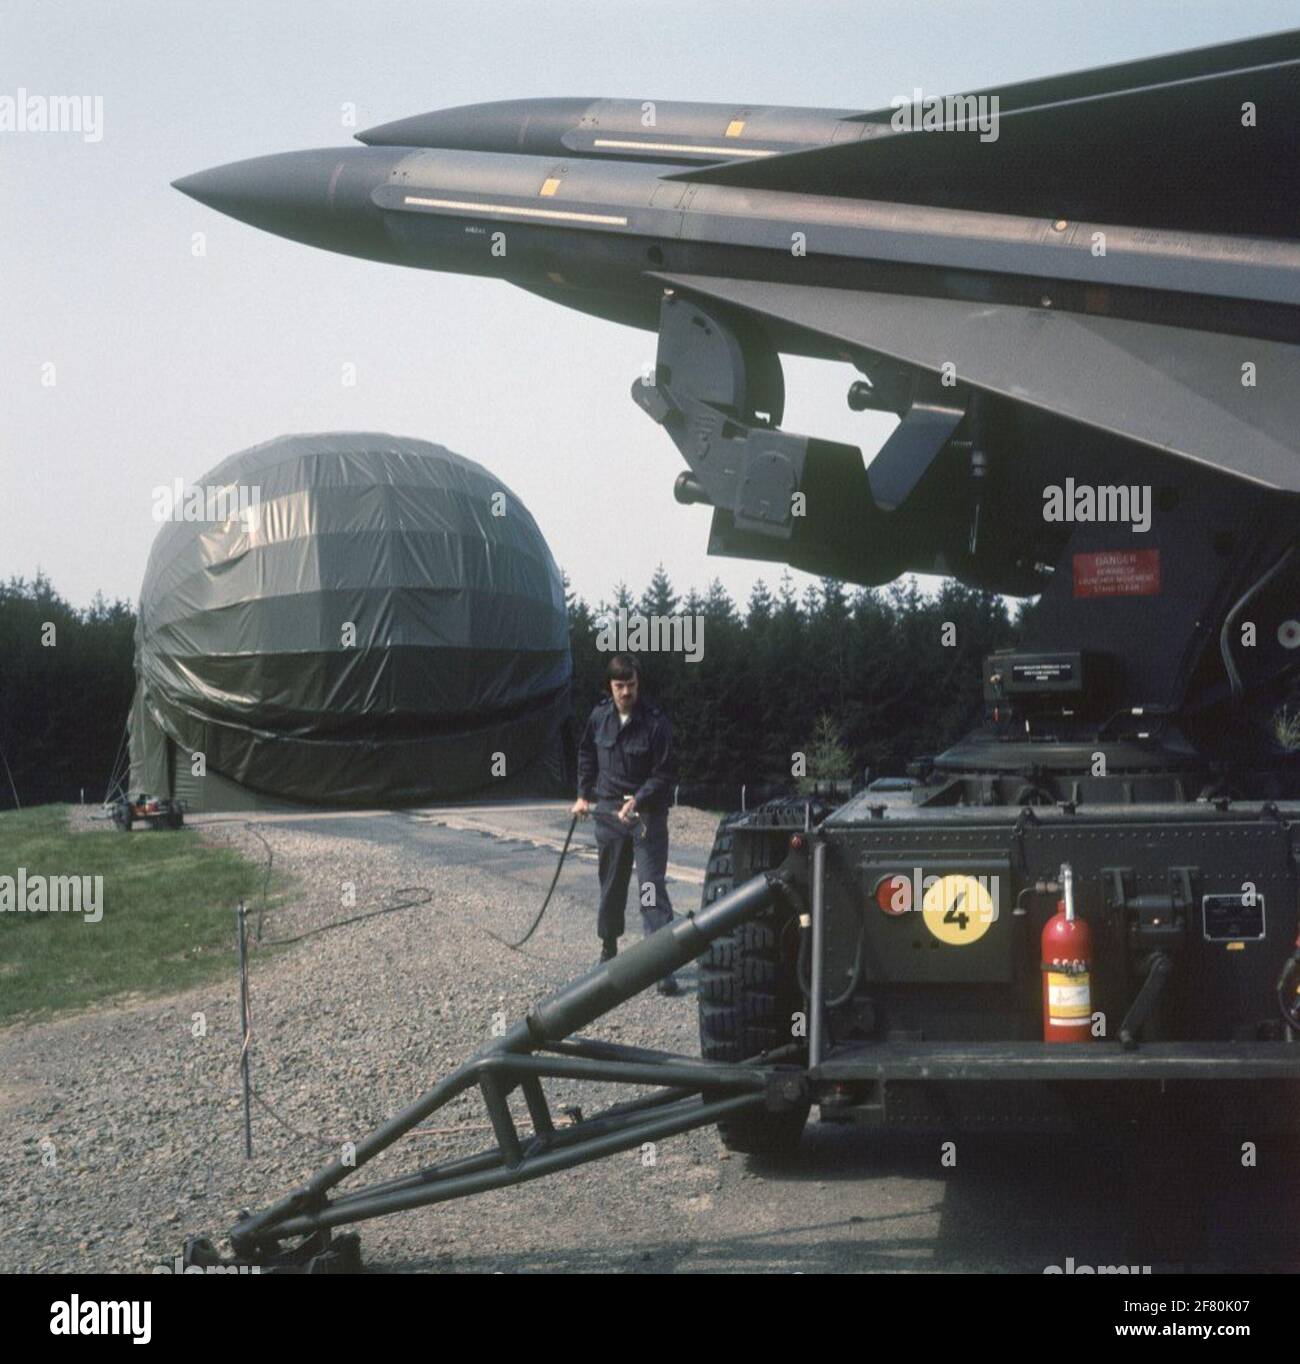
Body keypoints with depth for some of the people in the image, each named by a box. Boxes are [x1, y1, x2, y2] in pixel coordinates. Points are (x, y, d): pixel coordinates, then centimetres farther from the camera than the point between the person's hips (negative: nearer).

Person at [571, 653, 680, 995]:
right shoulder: (600, 716, 1)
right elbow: (586, 755, 18)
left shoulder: (655, 722, -13)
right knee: (611, 885, 15)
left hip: (647, 813, -4)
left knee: (652, 887, -10)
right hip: (608, 810, 4)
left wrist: (637, 801, -23)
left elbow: (665, 773, -12)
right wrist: (583, 795, 14)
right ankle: (608, 949, 33)